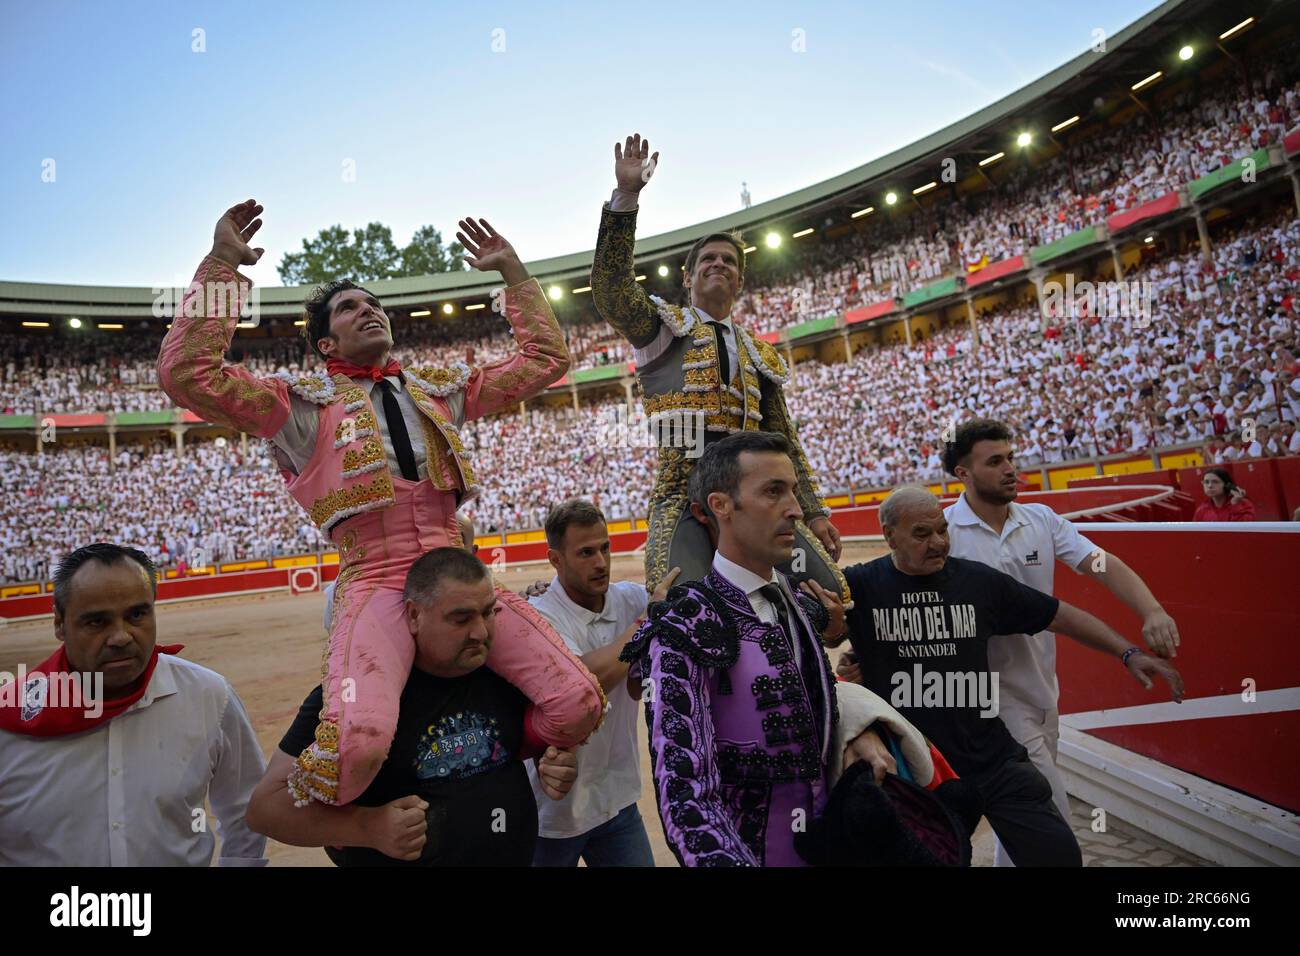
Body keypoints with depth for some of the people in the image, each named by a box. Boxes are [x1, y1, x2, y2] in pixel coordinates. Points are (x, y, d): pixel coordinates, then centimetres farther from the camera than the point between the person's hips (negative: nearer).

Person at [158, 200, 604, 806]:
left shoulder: (440, 388, 20)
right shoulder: (306, 402, 10)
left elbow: (545, 358, 23)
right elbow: (187, 374, -3)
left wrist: (511, 269, 22)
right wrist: (222, 263, -2)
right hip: (375, 583, -3)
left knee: (578, 706, -11)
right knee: (357, 744, -32)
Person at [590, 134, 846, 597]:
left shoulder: (761, 356, 24)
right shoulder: (662, 327, 13)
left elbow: (783, 441, 22)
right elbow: (610, 286, -6)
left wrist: (814, 511, 14)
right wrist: (626, 195, -12)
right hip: (684, 492, -4)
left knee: (829, 593, -7)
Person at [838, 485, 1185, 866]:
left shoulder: (979, 580, 0)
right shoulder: (861, 585, -10)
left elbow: (1060, 616, 8)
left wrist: (1129, 653, 4)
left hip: (992, 759, 3)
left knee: (1058, 851, 8)